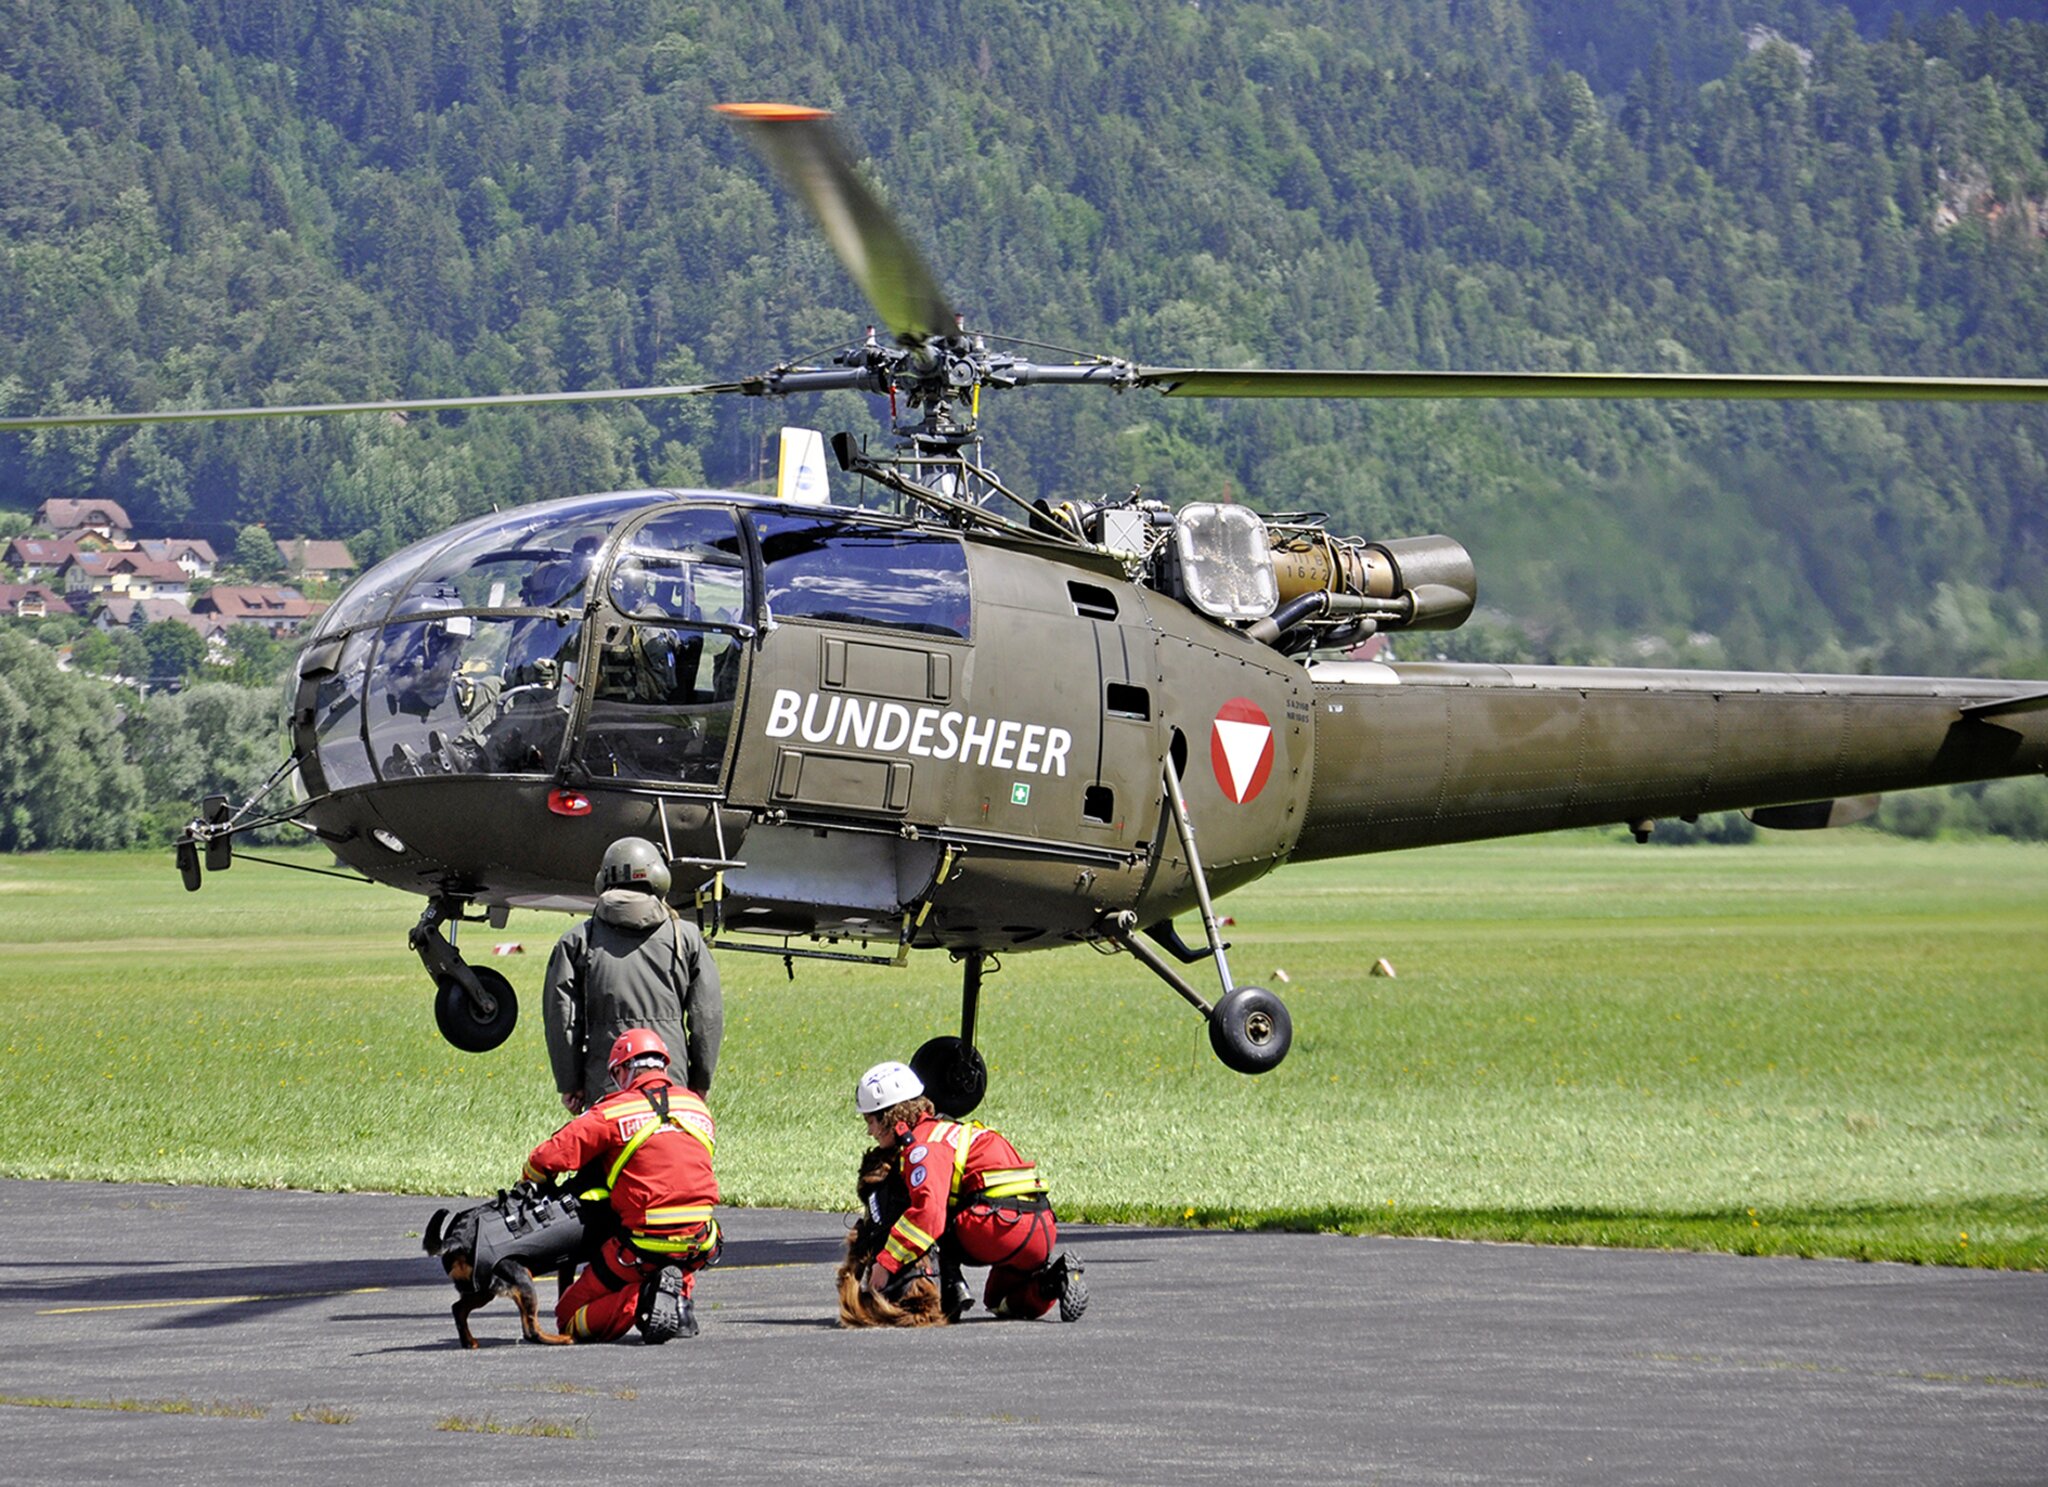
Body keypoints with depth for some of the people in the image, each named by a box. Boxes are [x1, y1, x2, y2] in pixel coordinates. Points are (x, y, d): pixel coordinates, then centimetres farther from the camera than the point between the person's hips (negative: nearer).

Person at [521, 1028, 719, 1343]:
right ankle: (679, 1296, 9)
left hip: (645, 1243, -5)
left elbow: (548, 1159, -6)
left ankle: (641, 1299, -15)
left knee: (569, 1320, 10)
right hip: (699, 1245, 5)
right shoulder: (698, 1107, 12)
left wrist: (526, 1190, 15)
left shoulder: (613, 1112, -3)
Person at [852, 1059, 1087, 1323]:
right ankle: (1053, 1277, 2)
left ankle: (950, 1292, -9)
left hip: (1003, 1225, -10)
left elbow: (929, 1210, -22)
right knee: (1001, 1302, 27)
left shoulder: (923, 1145, -6)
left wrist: (886, 1263, -19)